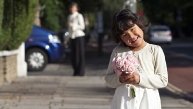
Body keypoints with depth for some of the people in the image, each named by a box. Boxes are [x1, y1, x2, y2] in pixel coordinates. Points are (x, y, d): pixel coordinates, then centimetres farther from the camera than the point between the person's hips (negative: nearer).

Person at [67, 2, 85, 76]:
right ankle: (76, 71, 10)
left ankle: (80, 72, -3)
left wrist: (73, 25, -17)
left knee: (80, 54, -6)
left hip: (79, 36, -6)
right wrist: (69, 37, 15)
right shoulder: (69, 17, 15)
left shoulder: (79, 16, -5)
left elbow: (82, 26, -9)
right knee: (73, 55, 3)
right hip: (72, 37, 6)